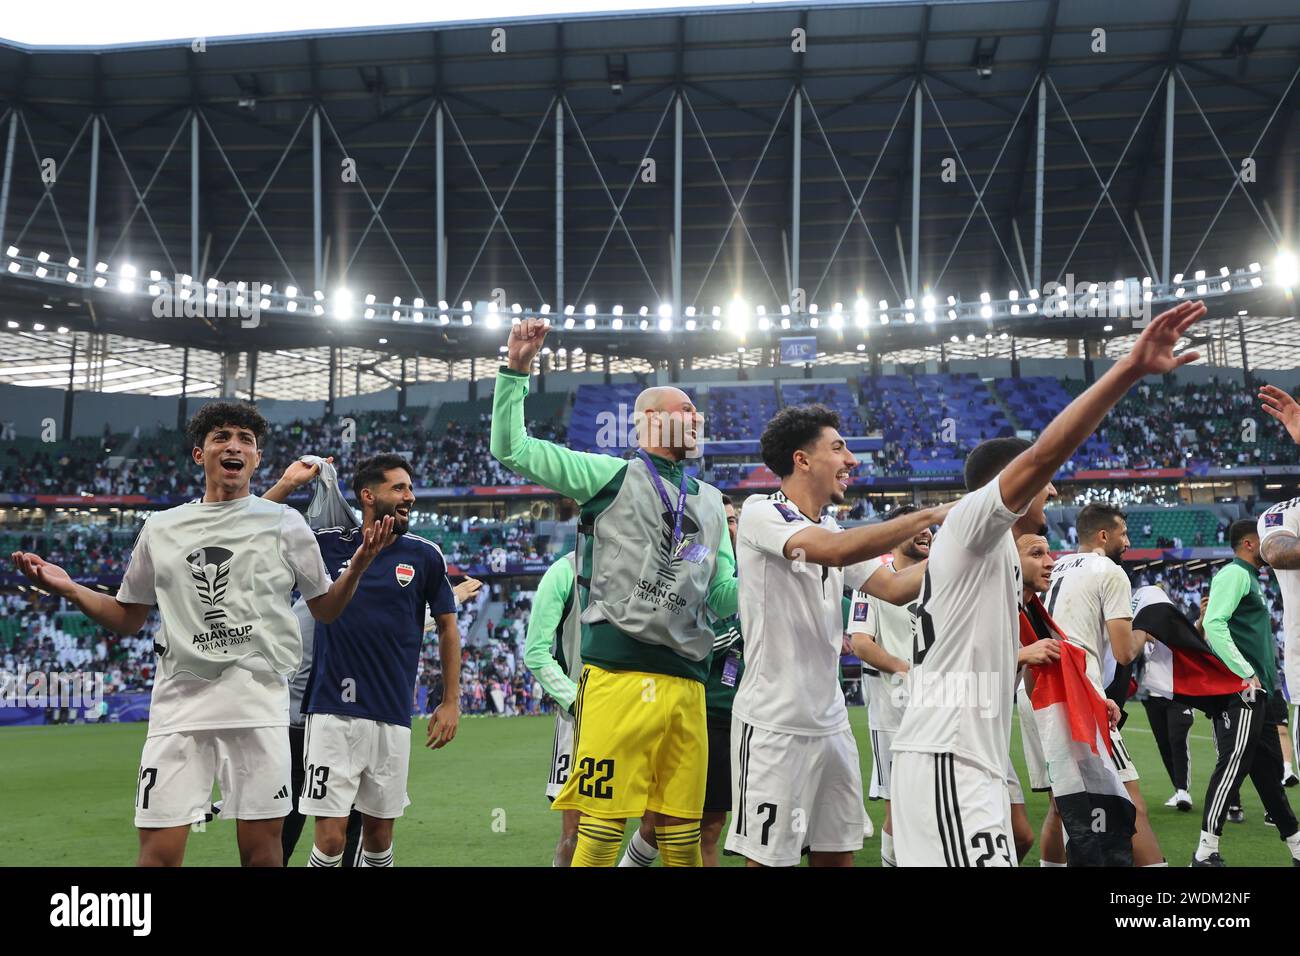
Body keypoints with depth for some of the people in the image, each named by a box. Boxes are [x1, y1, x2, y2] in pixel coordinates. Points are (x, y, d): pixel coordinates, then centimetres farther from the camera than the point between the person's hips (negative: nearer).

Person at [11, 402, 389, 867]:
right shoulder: (160, 529, 12)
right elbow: (128, 618, 20)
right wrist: (68, 589, 5)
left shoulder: (284, 524, 7)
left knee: (261, 847, -1)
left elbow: (325, 608, 11)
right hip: (179, 705, 1)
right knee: (158, 851, -5)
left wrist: (357, 566, -7)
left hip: (258, 703, -1)